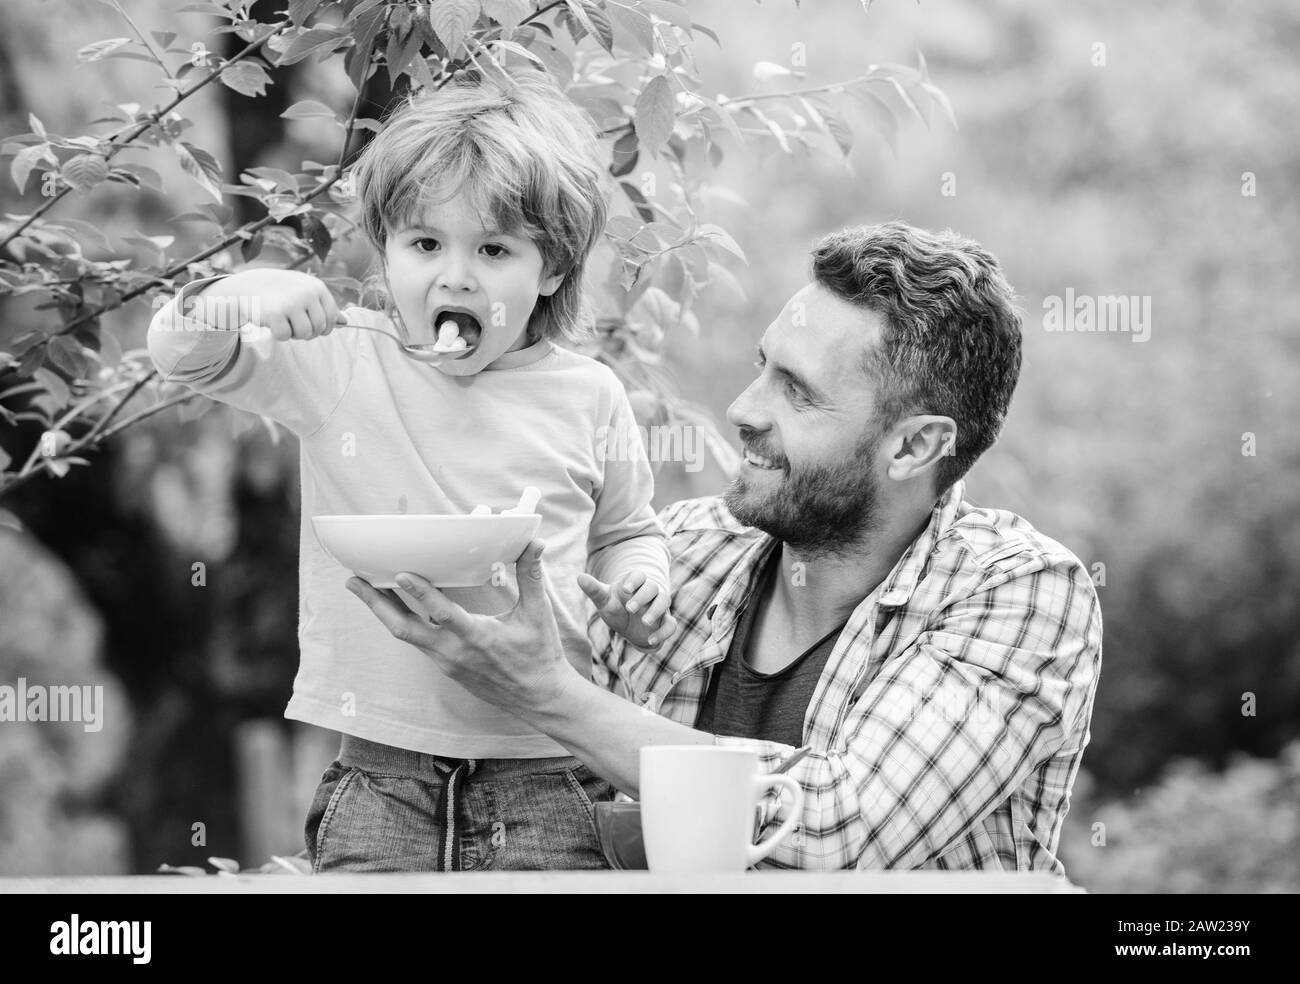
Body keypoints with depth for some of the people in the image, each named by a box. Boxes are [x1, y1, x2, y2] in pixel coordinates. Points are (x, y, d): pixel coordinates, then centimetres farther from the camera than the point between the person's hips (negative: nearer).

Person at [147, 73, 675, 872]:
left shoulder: (587, 396, 5)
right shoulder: (342, 364, 2)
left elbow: (625, 529, 20)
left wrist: (640, 580, -2)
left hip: (543, 768, 0)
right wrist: (233, 299, -25)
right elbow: (185, 355, -4)